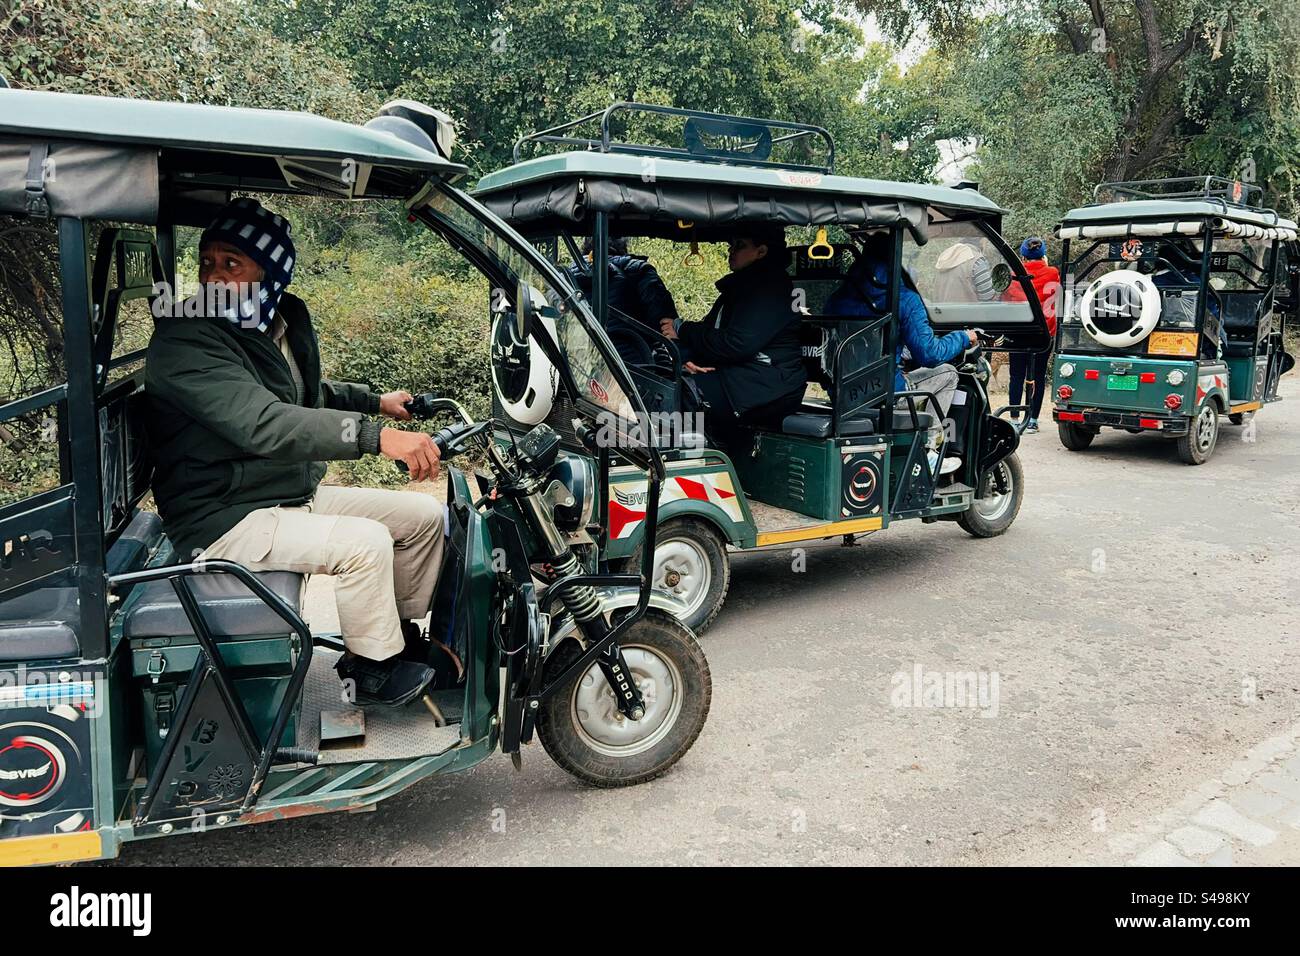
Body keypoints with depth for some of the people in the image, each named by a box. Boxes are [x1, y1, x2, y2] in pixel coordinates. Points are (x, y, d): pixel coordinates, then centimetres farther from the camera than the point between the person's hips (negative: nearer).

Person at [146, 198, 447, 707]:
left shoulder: (287, 319, 5)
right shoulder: (183, 341, -22)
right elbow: (263, 425, -38)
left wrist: (375, 401, 22)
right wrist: (375, 436, -46)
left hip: (297, 494, 9)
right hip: (225, 518, -8)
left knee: (424, 514, 5)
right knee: (365, 543, -26)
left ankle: (404, 637, 20)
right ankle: (371, 670, -3)